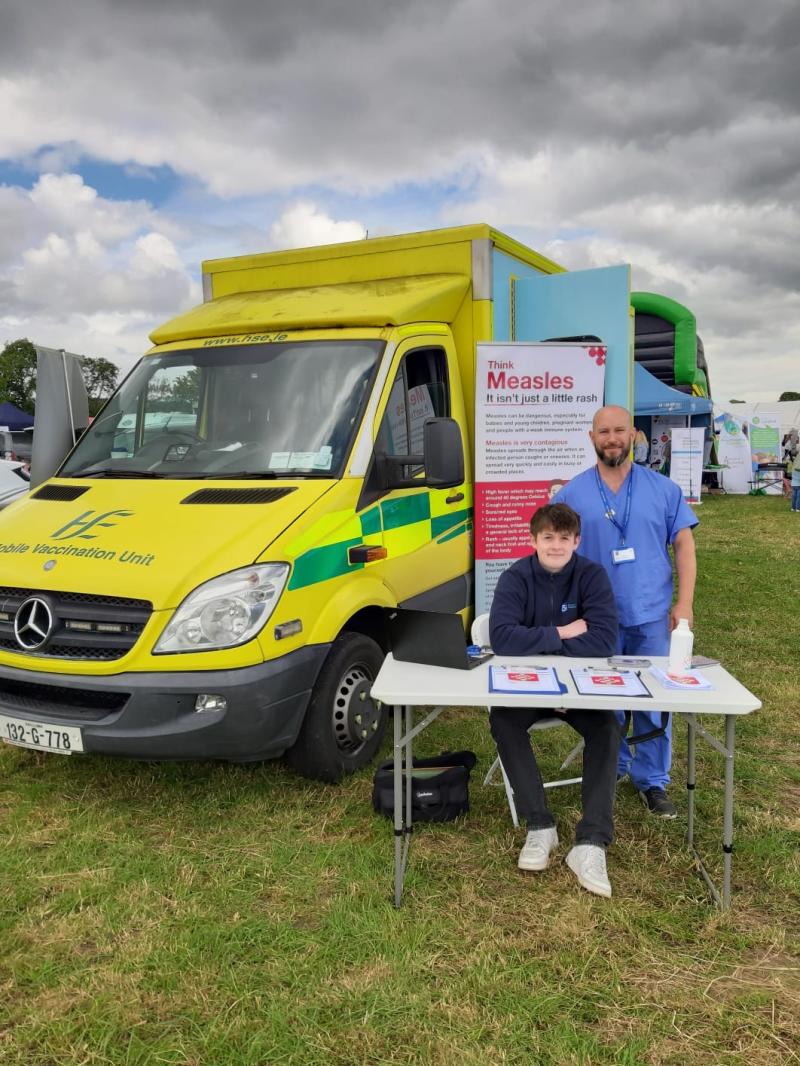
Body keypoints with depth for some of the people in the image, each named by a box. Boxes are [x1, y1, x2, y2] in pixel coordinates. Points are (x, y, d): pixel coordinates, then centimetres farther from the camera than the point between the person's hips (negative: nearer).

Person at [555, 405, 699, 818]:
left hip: (652, 616, 0)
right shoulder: (571, 493, 2)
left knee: (653, 702, 7)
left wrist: (684, 602, -4)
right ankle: (610, 768, 31)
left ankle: (652, 781, 22)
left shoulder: (663, 488, 4)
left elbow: (683, 545, 4)